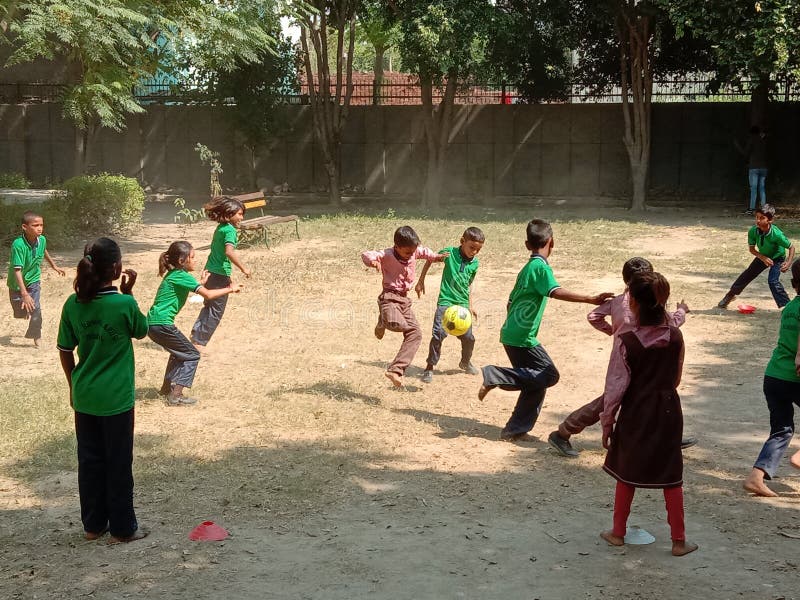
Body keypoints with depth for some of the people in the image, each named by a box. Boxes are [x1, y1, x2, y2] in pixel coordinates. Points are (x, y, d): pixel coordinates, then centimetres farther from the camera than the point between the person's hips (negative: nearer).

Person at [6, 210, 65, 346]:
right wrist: (24, 294, -40)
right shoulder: (18, 244, -33)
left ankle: (36, 338, 4)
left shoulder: (42, 240, -16)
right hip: (17, 283, -2)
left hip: (33, 280, 3)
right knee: (20, 312, 15)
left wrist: (54, 265, 24)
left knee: (36, 309, -12)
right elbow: (17, 270, -36)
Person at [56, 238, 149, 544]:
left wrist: (74, 385, 16)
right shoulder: (124, 304, -18)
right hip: (116, 399, -4)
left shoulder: (73, 304, -5)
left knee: (89, 461, 15)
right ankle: (122, 528, 17)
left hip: (84, 397, 5)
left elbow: (65, 352, 3)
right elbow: (141, 331, 4)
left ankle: (93, 524, 26)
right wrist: (128, 293, 0)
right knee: (118, 464, 8)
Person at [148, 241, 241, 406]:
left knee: (179, 351, 29)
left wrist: (201, 283, 25)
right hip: (162, 324, -9)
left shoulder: (173, 274, 14)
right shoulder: (182, 276, -13)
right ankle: (176, 396, -6)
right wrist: (230, 289, -7)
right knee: (192, 355, 1)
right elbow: (208, 295, -18)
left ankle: (167, 387, 36)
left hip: (153, 323, 9)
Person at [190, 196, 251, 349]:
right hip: (220, 275, -9)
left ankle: (196, 335, 24)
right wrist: (243, 268, -27)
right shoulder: (230, 230, -17)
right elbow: (229, 252, -32)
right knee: (216, 311, 1)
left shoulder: (220, 228, 11)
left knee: (209, 306, 21)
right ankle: (199, 342, 3)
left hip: (211, 272, 9)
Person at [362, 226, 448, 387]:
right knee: (396, 323, -36)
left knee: (415, 333, -8)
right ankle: (383, 322, 5)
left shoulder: (414, 252, 6)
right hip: (389, 298, -7)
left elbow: (424, 252, 29)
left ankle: (396, 370, -11)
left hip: (404, 300, 7)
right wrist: (373, 261, -39)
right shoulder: (387, 255, -11)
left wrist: (436, 257, 16)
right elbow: (366, 254, -19)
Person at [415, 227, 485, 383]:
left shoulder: (474, 263, 4)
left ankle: (466, 362, 37)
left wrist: (470, 306, 17)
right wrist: (421, 281, 8)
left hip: (463, 304, 4)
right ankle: (429, 367, -5)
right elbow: (430, 259, 7)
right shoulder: (450, 252, -8)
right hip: (446, 301, -4)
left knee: (468, 337, 8)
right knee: (438, 334, -18)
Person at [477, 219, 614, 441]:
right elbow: (557, 292, -31)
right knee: (548, 375, -8)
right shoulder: (541, 267, -13)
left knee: (535, 383, 12)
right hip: (522, 338, -9)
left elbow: (511, 302, 22)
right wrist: (591, 299, -36)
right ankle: (496, 376, -11)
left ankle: (515, 430, 11)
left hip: (512, 334, 9)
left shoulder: (527, 268, 15)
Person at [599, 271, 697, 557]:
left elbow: (616, 386, -13)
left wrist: (607, 422, -2)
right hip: (668, 411, 2)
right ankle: (679, 539, 16)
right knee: (672, 477, 11)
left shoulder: (627, 342, -19)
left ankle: (618, 532, 27)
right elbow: (676, 378, 7)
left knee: (627, 474, 14)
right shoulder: (675, 337, -7)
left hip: (635, 414, -2)